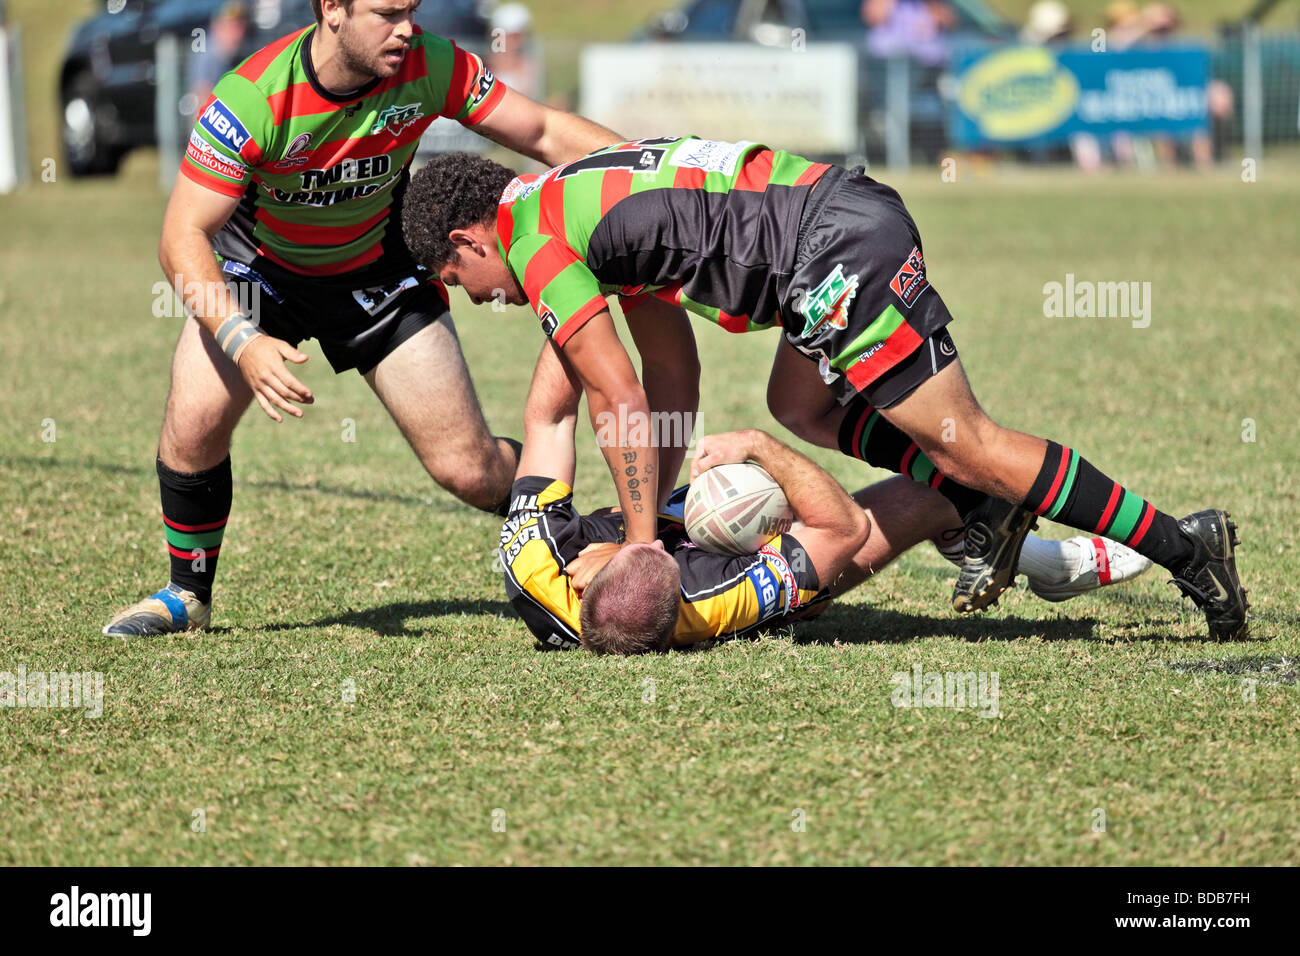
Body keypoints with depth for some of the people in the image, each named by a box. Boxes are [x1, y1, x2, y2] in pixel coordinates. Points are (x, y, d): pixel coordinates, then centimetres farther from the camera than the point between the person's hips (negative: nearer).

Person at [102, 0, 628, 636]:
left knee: (470, 471, -7)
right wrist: (243, 343, -44)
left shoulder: (429, 66, -24)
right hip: (258, 266, -1)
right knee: (195, 420, -21)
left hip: (379, 268, 1)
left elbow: (545, 135, -13)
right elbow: (183, 237, -31)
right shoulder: (251, 98, -32)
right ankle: (188, 594, 4)